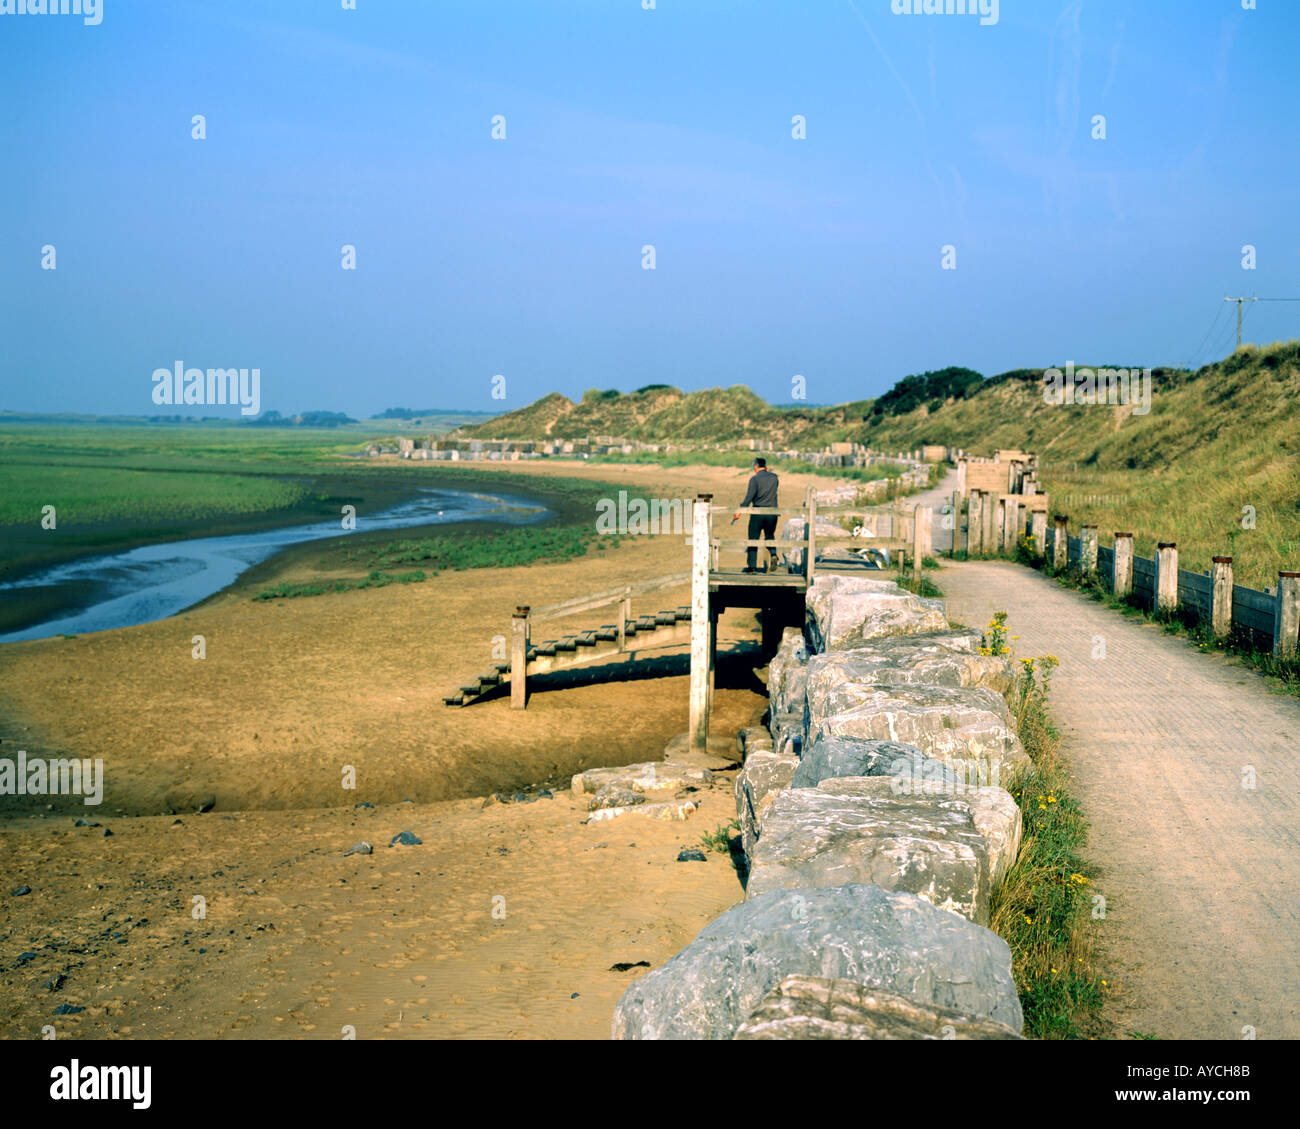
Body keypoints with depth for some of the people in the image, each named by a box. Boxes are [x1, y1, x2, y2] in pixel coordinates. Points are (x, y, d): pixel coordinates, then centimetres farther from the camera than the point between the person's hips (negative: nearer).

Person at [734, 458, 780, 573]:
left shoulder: (755, 479, -8)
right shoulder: (774, 477, 5)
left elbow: (750, 496, -19)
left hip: (757, 512, -4)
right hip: (772, 512, 4)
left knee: (753, 539, 5)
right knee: (770, 536, 22)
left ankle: (752, 566, 6)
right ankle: (773, 554, -6)